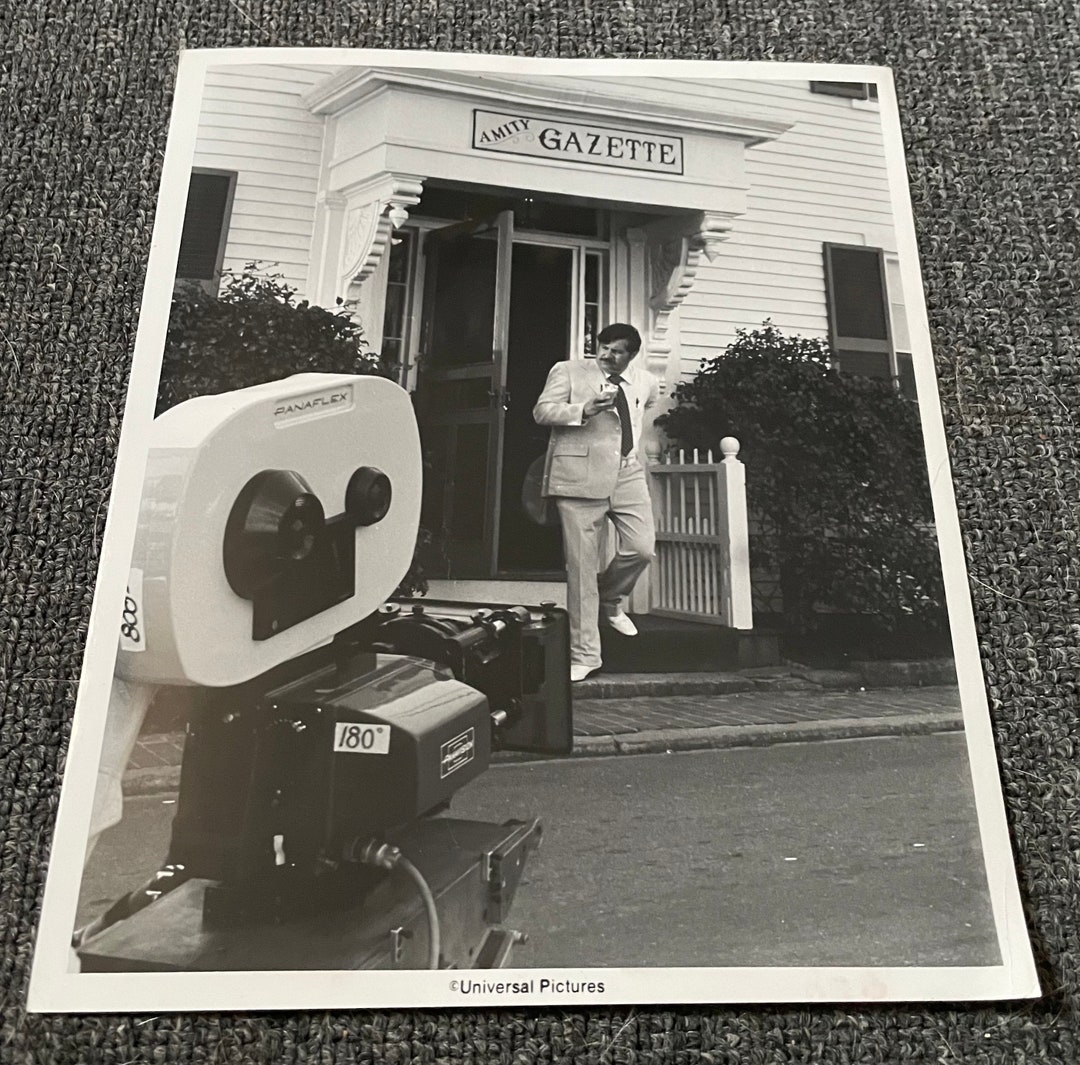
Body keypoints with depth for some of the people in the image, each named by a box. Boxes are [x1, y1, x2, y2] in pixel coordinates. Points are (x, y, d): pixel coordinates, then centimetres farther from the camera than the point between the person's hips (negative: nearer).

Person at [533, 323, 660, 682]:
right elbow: (542, 411, -4)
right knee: (582, 564, -5)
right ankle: (584, 653, 4)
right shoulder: (568, 371, 4)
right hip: (580, 474, -4)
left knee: (642, 548, -12)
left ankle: (609, 601, 22)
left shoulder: (646, 382, 17)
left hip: (628, 473, 4)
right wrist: (583, 411, -19)